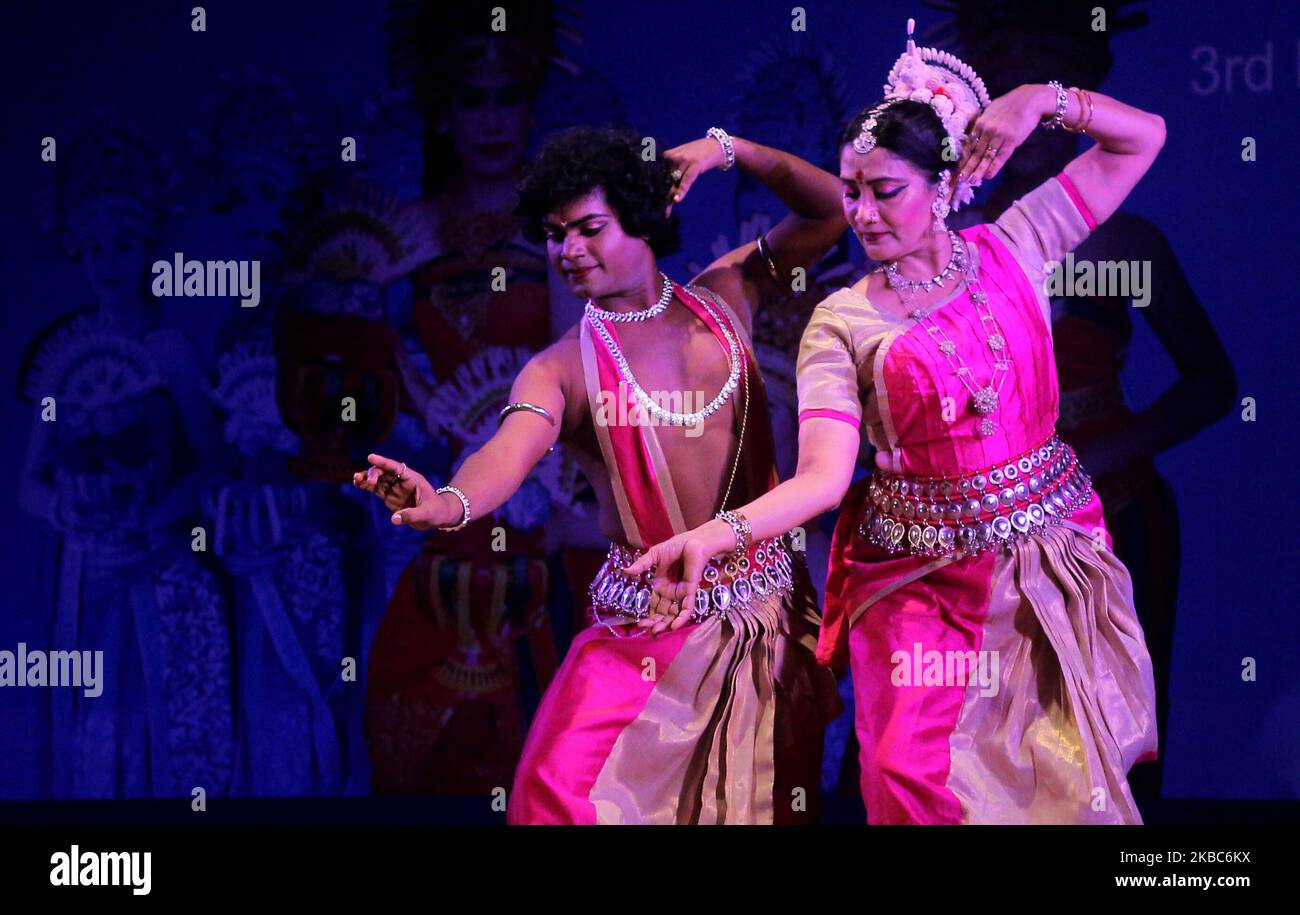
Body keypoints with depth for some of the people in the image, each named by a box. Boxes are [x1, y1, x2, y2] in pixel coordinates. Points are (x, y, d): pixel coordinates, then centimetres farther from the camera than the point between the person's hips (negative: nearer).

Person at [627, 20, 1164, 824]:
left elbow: (1142, 138, 3)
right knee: (915, 772, -11)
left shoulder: (1010, 251, 0)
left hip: (1050, 554, 2)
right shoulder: (843, 322, -6)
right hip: (921, 574, -1)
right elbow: (822, 476, -18)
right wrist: (715, 534, -35)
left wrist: (1043, 100, -14)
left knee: (1065, 776, 7)